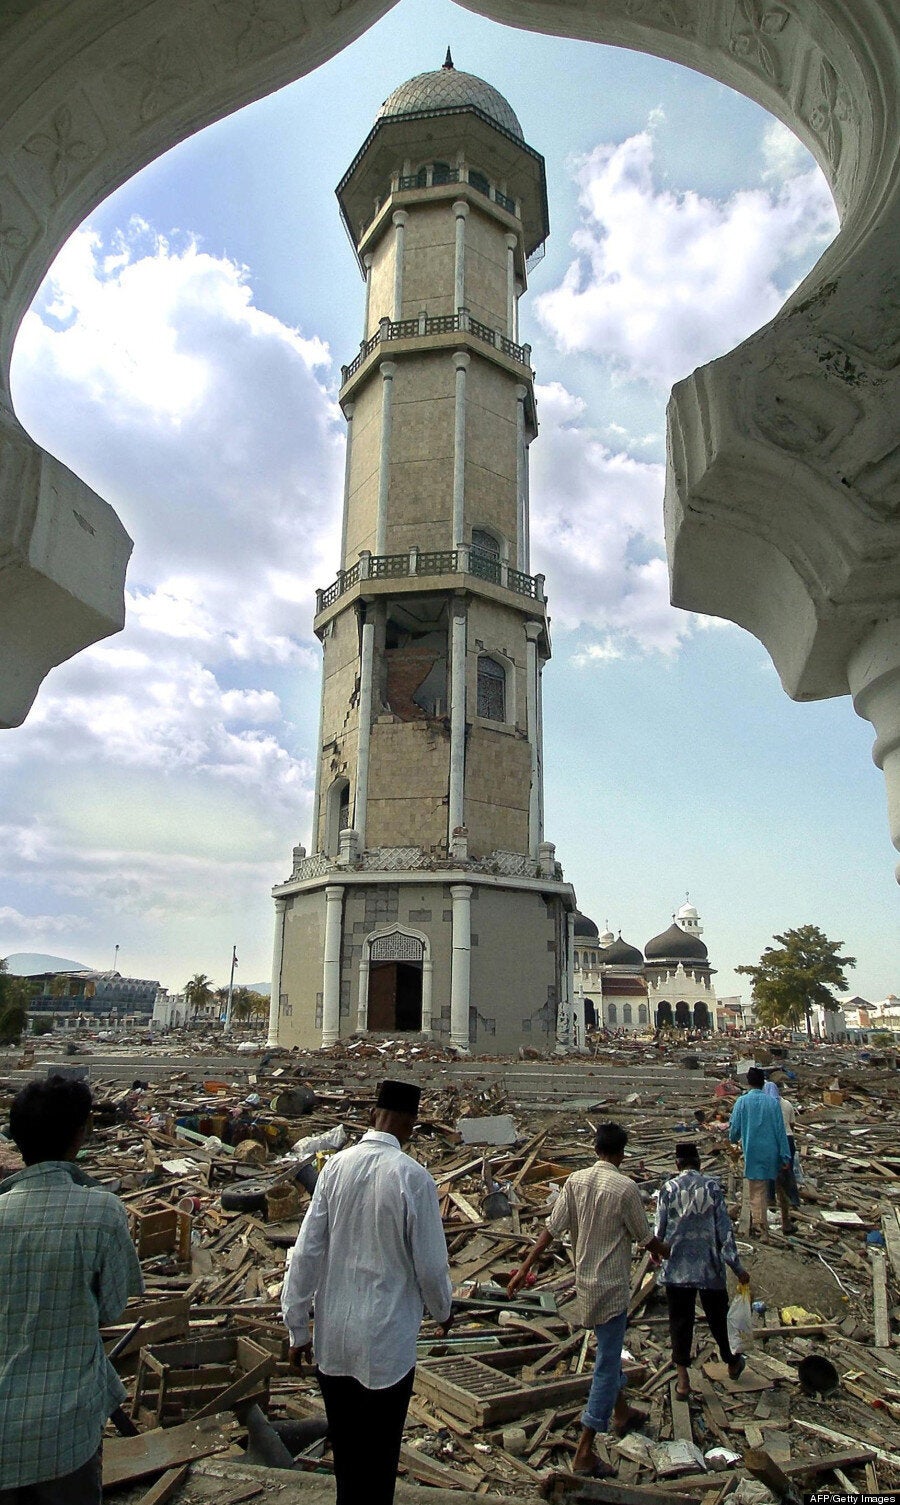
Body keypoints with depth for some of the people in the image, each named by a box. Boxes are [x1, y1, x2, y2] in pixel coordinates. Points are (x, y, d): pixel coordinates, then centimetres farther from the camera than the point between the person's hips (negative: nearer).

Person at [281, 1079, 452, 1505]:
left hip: (333, 1341, 4)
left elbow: (306, 1252, -4)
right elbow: (430, 1263, -11)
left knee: (344, 1450, 24)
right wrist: (442, 1311, 10)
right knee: (378, 1458, 16)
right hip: (386, 1342, -4)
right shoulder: (412, 1177, -19)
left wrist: (297, 1327, 7)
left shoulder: (335, 1166, -8)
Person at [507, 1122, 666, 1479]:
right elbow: (644, 1238, -7)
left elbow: (551, 1229, -6)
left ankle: (622, 1413, 46)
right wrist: (665, 1252, 15)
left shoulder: (575, 1181, -4)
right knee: (606, 1363, 2)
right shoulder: (625, 1188, -18)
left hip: (584, 1282, 6)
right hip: (612, 1285, -6)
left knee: (609, 1351, 27)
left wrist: (524, 1268, -2)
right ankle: (584, 1452, 5)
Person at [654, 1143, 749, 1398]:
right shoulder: (712, 1186, -9)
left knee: (680, 1321, 10)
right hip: (709, 1266, 1)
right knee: (717, 1317, 21)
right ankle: (731, 1362, 42)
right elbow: (724, 1229, -9)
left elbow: (660, 1229, -3)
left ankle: (682, 1379, 14)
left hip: (677, 1269, 0)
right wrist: (737, 1266, -3)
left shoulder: (669, 1189, -8)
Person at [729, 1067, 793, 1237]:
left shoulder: (742, 1101, -7)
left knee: (756, 1192, 4)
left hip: (753, 1153, -2)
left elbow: (734, 1127, -3)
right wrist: (785, 1156, 1)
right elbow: (780, 1130, -3)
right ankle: (786, 1223, 30)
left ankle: (761, 1229, 5)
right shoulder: (772, 1102, -3)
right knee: (781, 1187, 20)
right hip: (772, 1152, 2)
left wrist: (734, 1140, 20)